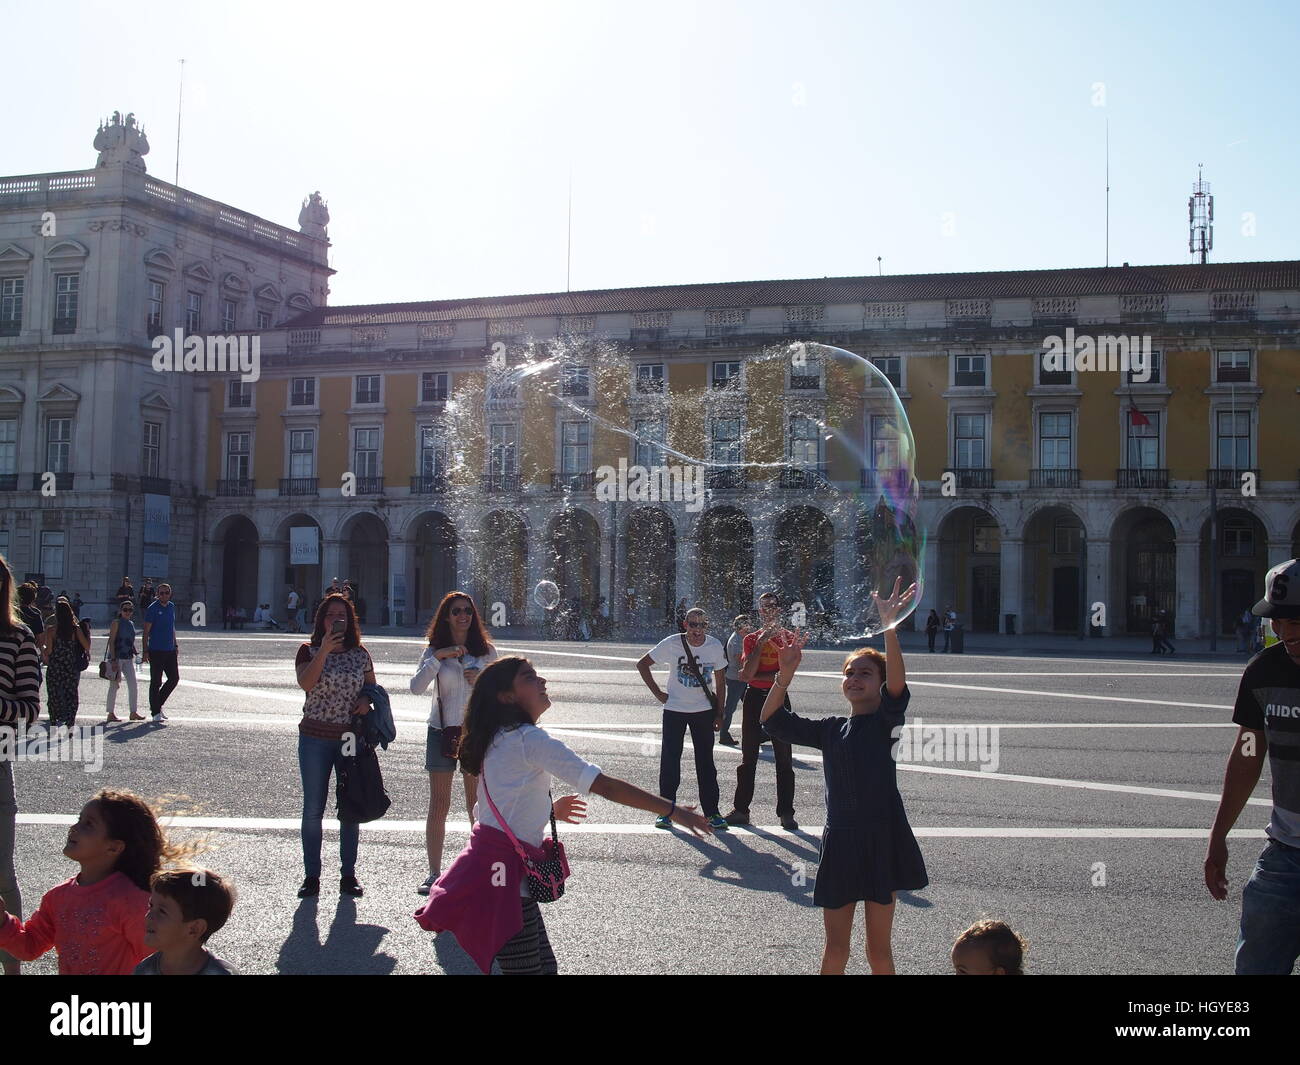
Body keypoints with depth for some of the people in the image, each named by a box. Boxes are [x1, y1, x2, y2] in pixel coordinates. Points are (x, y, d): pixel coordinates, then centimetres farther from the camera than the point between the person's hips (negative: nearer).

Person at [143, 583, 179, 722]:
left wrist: (175, 645, 20)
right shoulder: (152, 609, -9)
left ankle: (157, 705, 22)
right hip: (156, 651, -7)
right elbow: (146, 631, -9)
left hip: (170, 650, 7)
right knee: (156, 682, -1)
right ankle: (155, 713, 7)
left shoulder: (172, 607, 11)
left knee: (174, 678, 7)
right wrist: (146, 651, -13)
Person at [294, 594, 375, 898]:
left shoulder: (360, 654, 8)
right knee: (313, 809, 3)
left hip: (352, 737, 2)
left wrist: (366, 699, -5)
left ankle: (348, 874, 15)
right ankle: (311, 876, 12)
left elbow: (372, 687, 18)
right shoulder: (309, 651, 1)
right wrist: (324, 650, -23)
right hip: (316, 738, -2)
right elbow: (305, 683, -16)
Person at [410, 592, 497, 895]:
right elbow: (416, 687, -10)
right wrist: (438, 657, -16)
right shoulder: (434, 651, 4)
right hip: (442, 732, 0)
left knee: (478, 807, 2)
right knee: (438, 808, 2)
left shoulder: (486, 651, 6)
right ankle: (434, 873, 9)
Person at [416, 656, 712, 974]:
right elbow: (605, 786, -19)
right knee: (529, 970, -4)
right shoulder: (530, 739, -15)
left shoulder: (499, 738, 13)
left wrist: (547, 808, 31)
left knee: (545, 966, 12)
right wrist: (672, 810, -16)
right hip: (505, 869, -9)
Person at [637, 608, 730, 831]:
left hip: (703, 711, 1)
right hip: (674, 710, -1)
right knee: (670, 761, 0)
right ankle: (665, 810, 11)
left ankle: (712, 812, 11)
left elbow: (720, 681, 4)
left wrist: (719, 714, 3)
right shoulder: (672, 644, -12)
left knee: (706, 762, 3)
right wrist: (657, 692, -5)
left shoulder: (715, 646, -7)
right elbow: (642, 664, -2)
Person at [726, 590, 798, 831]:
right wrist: (761, 643, -11)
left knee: (783, 759, -1)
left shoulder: (789, 638, 1)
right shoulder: (751, 639, 7)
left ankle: (786, 813, 4)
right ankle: (741, 809, 11)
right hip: (754, 698, 2)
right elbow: (748, 673, -7)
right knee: (748, 757, 6)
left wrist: (755, 675, -9)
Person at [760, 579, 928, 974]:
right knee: (836, 949, 9)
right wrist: (786, 674, -13)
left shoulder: (886, 721, -3)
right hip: (840, 841, 3)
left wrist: (889, 626, -36)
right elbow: (773, 720, 3)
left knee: (878, 948, 8)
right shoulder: (830, 730, 8)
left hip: (882, 838, -3)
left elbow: (897, 683, -22)